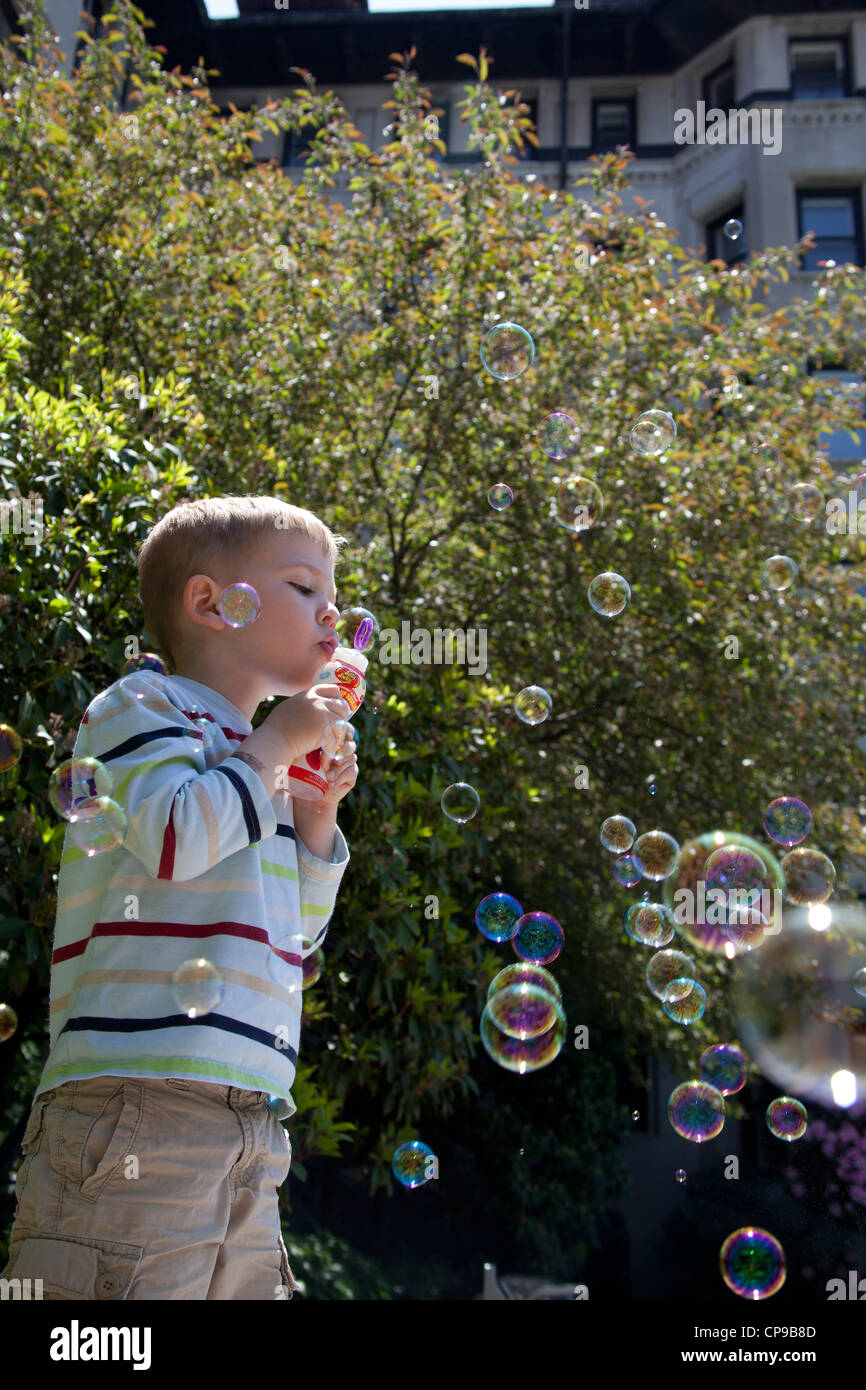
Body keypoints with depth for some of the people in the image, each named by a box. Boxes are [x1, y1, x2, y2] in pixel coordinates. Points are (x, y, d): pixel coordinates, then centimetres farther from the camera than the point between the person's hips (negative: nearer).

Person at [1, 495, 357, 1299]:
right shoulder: (142, 705, 2)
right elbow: (177, 838, -18)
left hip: (248, 1111, 8)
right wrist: (277, 742, -5)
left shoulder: (259, 764, 24)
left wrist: (318, 814, 14)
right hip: (140, 1094, -8)